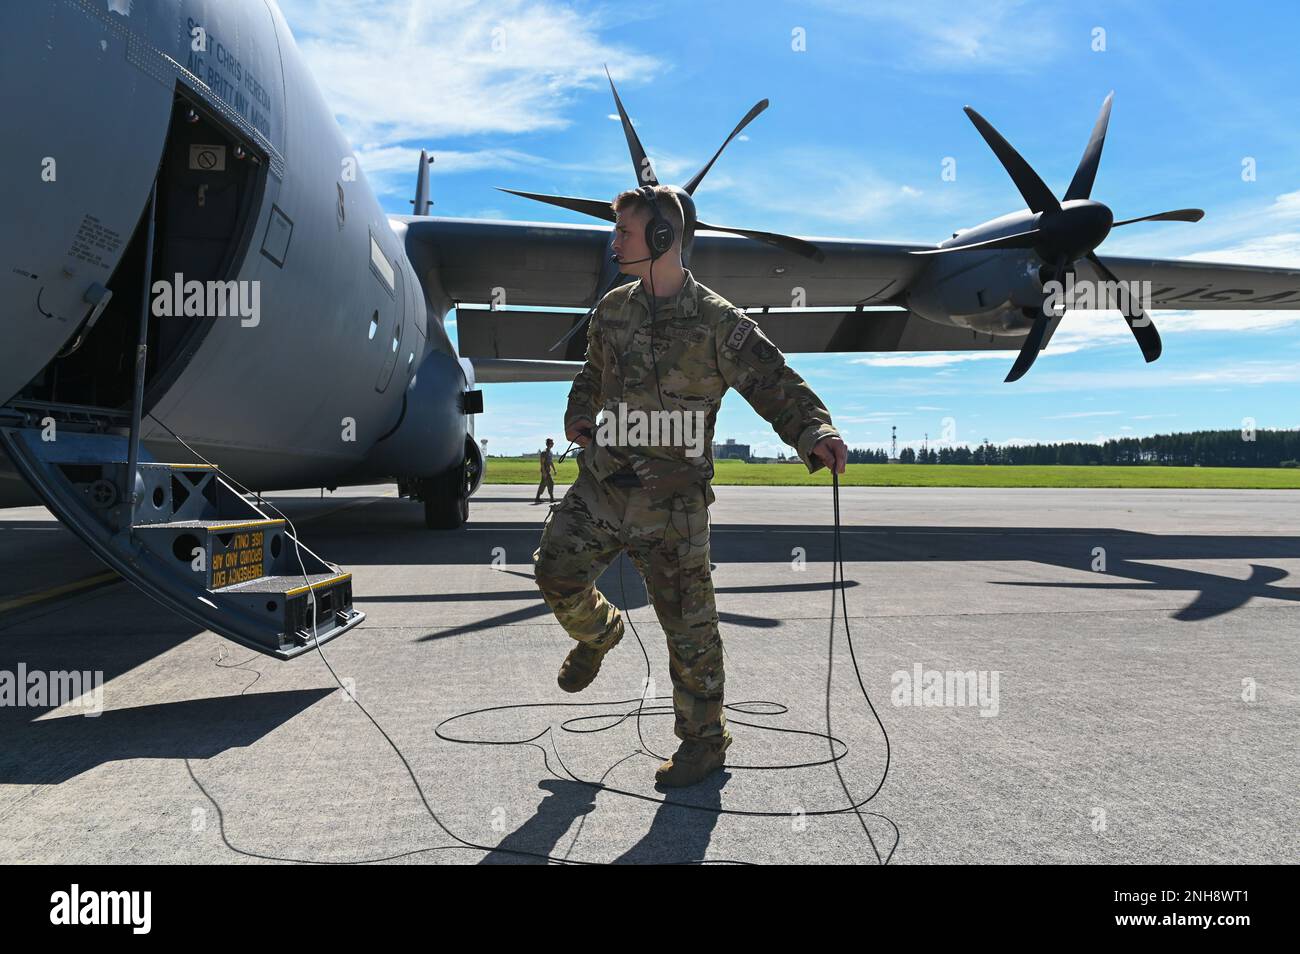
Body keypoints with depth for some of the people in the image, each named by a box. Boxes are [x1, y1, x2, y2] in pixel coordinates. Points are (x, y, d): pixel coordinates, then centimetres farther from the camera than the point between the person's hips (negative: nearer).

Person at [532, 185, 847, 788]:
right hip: (601, 484, 5)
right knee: (556, 571, 6)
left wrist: (815, 433, -29)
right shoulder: (613, 310, 9)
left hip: (671, 502, -5)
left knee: (688, 625, 2)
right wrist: (578, 415, 7)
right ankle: (598, 632, 39)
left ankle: (704, 741, 20)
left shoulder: (717, 321, -8)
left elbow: (775, 385, -12)